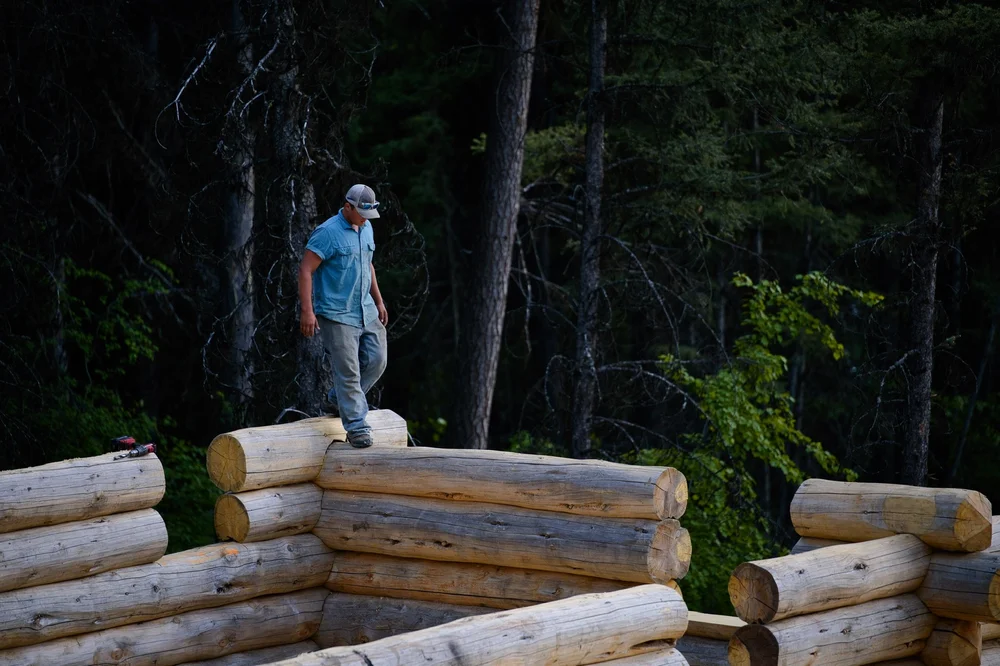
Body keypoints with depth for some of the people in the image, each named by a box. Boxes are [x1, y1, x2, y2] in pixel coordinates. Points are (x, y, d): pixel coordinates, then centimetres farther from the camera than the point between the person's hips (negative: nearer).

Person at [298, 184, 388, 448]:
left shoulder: (366, 229, 11)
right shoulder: (328, 233, -15)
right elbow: (305, 270, -16)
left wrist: (379, 301, 22)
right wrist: (307, 311, -21)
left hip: (366, 311, 8)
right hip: (337, 315, -8)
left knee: (376, 360, 6)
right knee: (348, 371, -8)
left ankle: (338, 398, 26)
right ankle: (356, 427, -4)